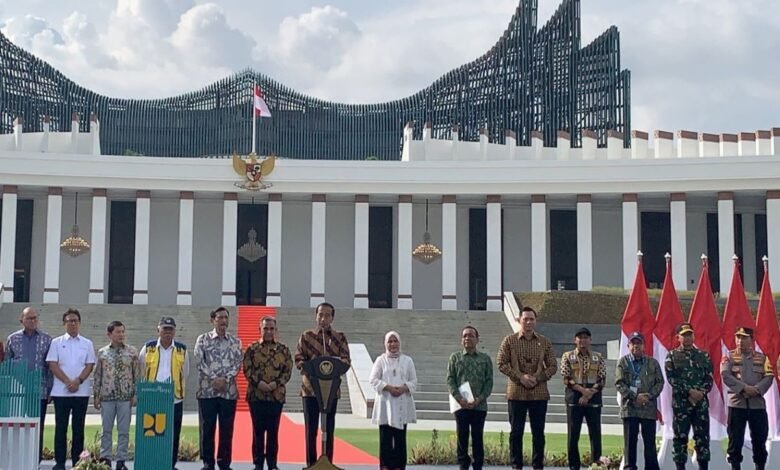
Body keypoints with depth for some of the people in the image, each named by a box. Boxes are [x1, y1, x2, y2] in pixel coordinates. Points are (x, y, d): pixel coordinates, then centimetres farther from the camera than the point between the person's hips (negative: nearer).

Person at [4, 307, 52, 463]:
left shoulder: (46, 339, 5)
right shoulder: (12, 339, 8)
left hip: (40, 391, -1)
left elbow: (51, 366, 5)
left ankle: (36, 461, 9)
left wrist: (50, 390, 0)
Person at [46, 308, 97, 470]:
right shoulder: (56, 343, 6)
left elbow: (90, 365, 3)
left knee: (78, 428, 3)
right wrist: (68, 382, -13)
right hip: (60, 391, -1)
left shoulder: (87, 344, 9)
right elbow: (53, 365, -2)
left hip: (81, 391, 1)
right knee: (61, 427, 1)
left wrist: (78, 381, -12)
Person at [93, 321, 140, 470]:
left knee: (124, 430, 3)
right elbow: (97, 375, 8)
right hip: (107, 397, 1)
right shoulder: (102, 352, 5)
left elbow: (137, 375, 4)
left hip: (125, 397, -1)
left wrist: (135, 394, -2)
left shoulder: (132, 352, 3)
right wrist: (96, 395, 6)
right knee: (106, 430, 6)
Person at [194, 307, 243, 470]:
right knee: (207, 428, 2)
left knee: (227, 430, 4)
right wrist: (214, 379, -15)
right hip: (207, 390, -1)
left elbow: (238, 363, 0)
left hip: (229, 391, 2)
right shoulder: (203, 339, 3)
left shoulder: (235, 342, 9)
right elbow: (200, 361, -7)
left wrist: (225, 379, -15)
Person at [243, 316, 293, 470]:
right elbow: (247, 369, -1)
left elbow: (288, 371, 3)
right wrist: (259, 383, -15)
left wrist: (276, 383, -13)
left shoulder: (284, 350, 7)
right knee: (258, 430, 3)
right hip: (256, 395, -1)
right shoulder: (252, 349, 5)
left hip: (277, 395, 1)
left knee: (273, 431, 4)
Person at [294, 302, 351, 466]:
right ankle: (311, 465, 7)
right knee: (311, 429, 1)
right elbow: (299, 359, 0)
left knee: (329, 429, 4)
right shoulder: (306, 336, 6)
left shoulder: (340, 337, 7)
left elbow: (346, 360, -1)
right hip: (310, 388, -1)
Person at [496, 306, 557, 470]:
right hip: (516, 393, -1)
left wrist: (538, 378, -10)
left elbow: (553, 366, 7)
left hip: (539, 393, 1)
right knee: (516, 431, 2)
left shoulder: (544, 342, 6)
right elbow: (501, 363, -3)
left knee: (538, 432, 5)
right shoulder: (509, 341, 1)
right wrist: (520, 377, -13)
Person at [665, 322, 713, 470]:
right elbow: (672, 378, -7)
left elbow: (709, 378, 5)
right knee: (680, 437, 0)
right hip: (680, 403, -2)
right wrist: (690, 391, -15)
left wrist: (701, 392, -12)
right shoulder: (672, 356, 3)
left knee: (703, 436, 3)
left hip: (701, 402, 2)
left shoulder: (703, 355, 12)